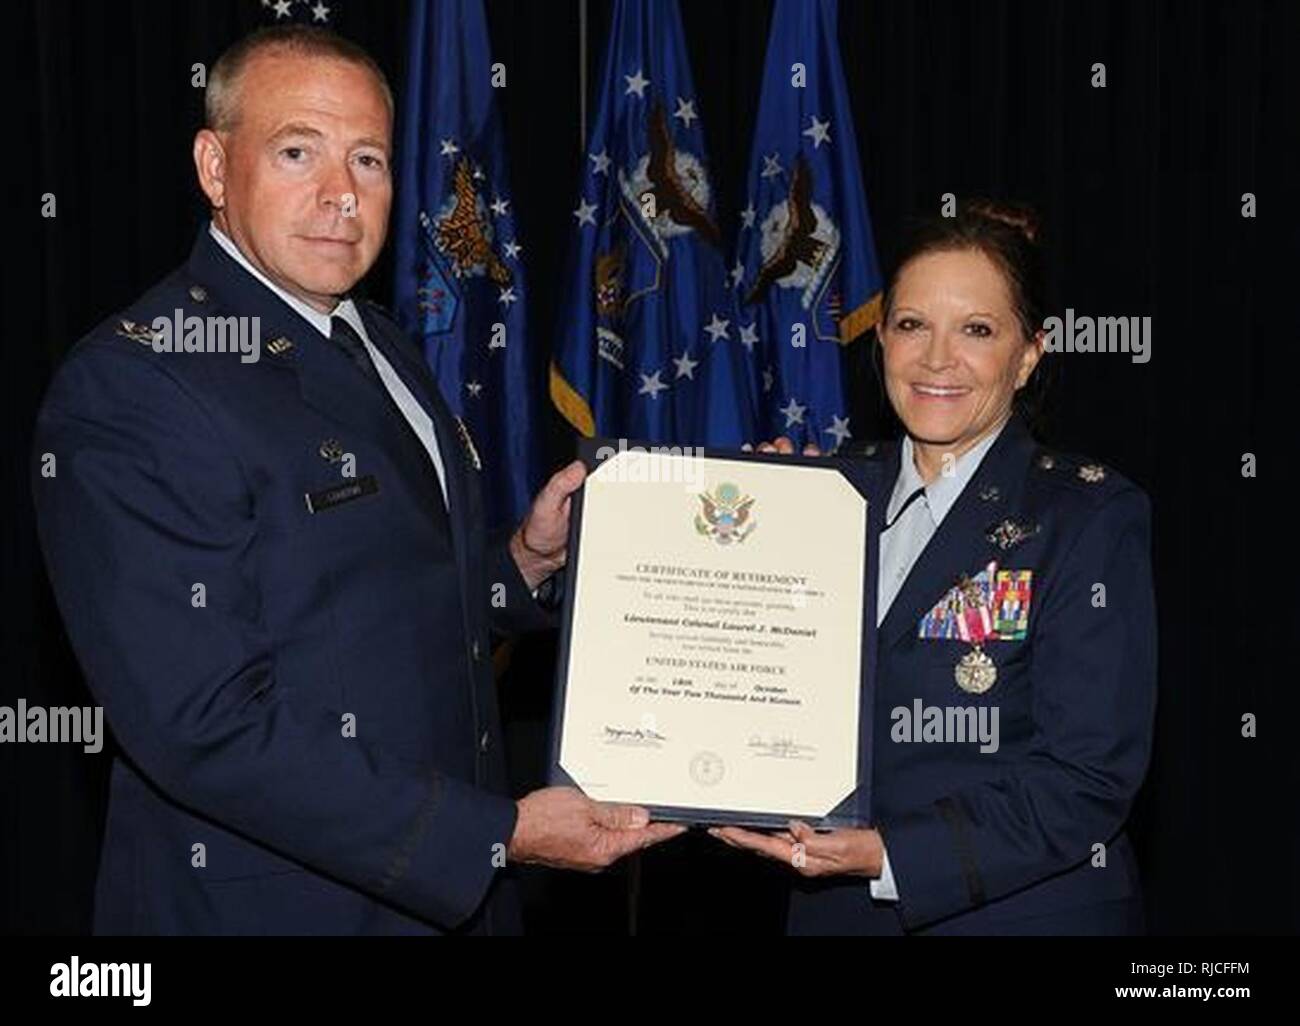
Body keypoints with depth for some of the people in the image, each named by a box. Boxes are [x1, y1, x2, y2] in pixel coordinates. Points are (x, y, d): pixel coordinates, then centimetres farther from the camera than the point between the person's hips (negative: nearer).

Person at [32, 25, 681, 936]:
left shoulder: (378, 343, 8)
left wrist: (528, 560, -3)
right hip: (272, 902, -7)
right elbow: (203, 728, -25)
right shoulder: (128, 390, -19)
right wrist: (500, 835, -23)